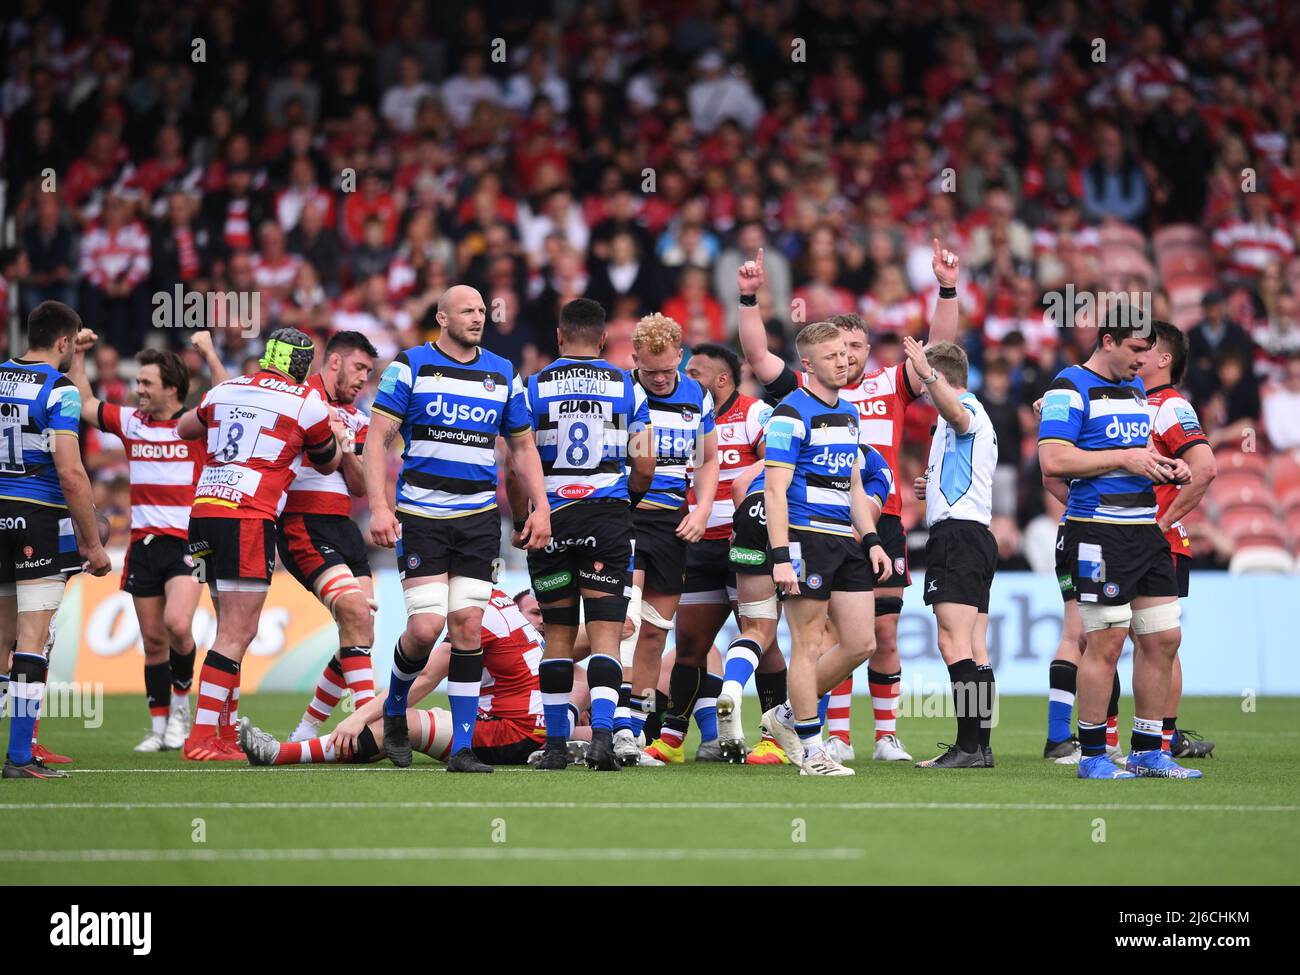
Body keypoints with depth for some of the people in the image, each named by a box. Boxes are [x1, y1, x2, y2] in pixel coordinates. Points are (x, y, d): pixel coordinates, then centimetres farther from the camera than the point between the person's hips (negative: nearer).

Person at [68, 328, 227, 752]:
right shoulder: (130, 422, 11)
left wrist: (210, 355, -19)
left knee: (177, 624, -23)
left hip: (187, 542, -5)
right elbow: (84, 404, 18)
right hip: (144, 543, 5)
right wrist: (78, 355, 13)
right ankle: (160, 727, 14)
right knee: (152, 640, 6)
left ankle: (181, 700, 1)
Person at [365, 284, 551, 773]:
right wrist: (378, 507, -14)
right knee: (424, 628, -11)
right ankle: (394, 710, 19)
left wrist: (540, 506, 5)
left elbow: (523, 445, 18)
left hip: (479, 517, 3)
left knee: (468, 626, -4)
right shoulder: (410, 366, -1)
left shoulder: (503, 374, 10)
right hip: (420, 514, -3)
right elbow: (377, 438, -4)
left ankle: (462, 748, -1)